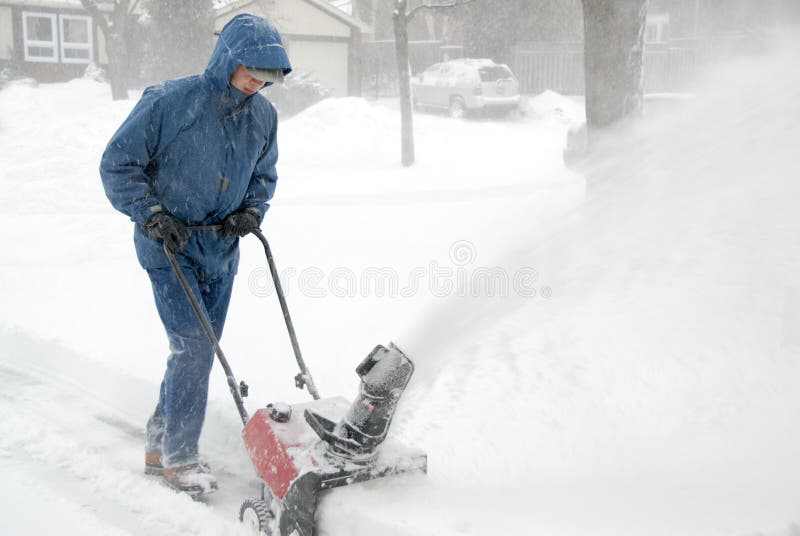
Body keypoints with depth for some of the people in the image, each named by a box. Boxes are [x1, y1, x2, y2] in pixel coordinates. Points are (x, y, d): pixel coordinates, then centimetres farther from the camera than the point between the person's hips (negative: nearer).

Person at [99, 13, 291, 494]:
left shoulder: (263, 115, 1)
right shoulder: (171, 102, -16)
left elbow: (264, 175, 16)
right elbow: (118, 163, -9)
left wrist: (252, 211, -3)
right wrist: (152, 215, -18)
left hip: (221, 251, 6)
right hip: (170, 248, -6)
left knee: (196, 353, 11)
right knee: (194, 348, -12)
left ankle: (161, 444, 29)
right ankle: (179, 457, 5)